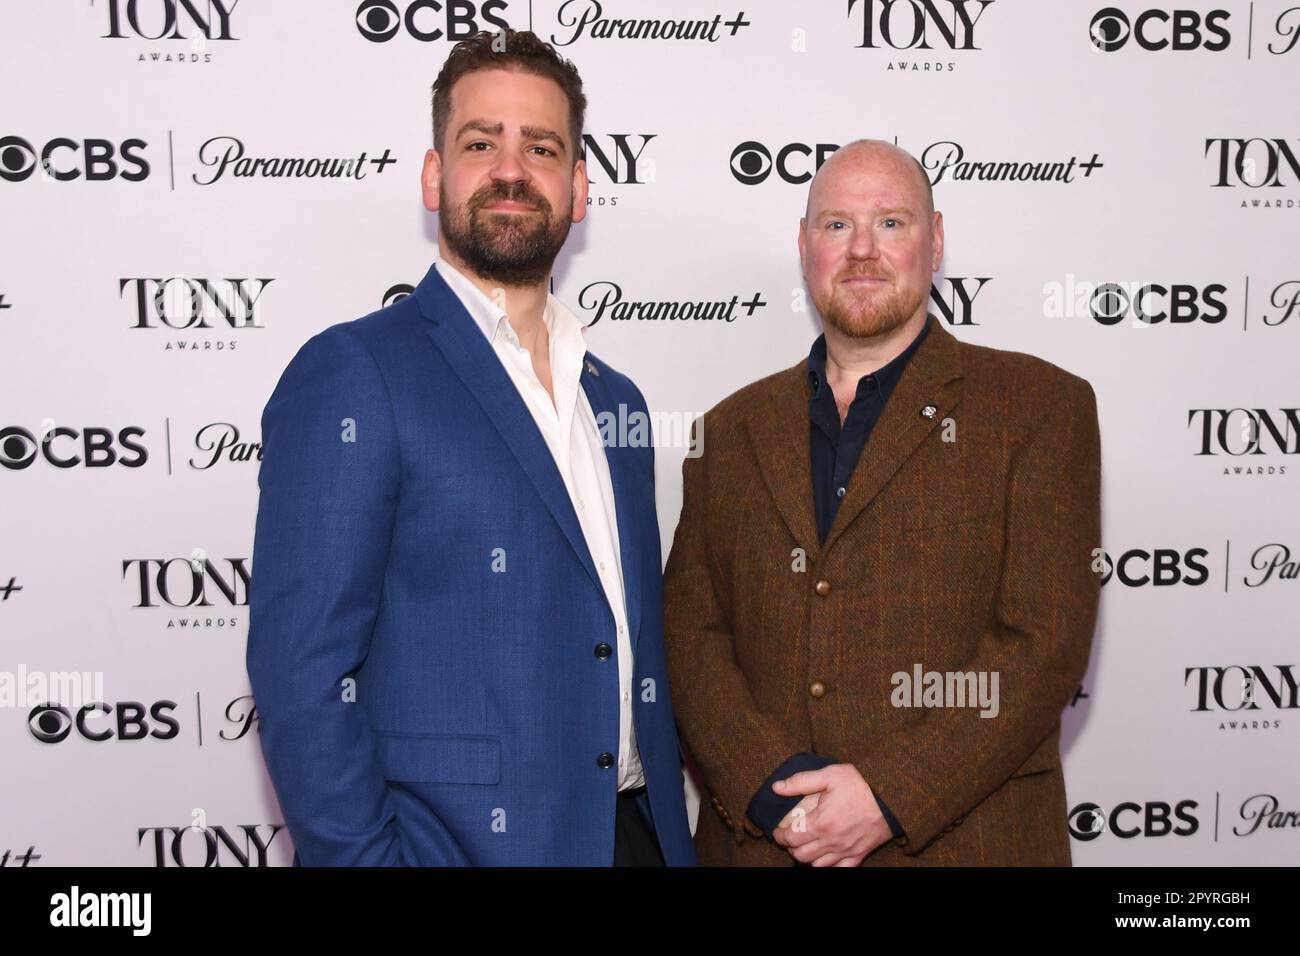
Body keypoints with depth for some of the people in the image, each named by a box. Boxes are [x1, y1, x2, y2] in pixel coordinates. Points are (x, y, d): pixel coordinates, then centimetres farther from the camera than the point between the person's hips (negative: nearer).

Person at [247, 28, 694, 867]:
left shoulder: (615, 399, 9)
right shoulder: (350, 377, -12)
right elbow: (304, 675, -16)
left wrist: (673, 834, 9)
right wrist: (368, 854, -18)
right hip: (454, 838, -5)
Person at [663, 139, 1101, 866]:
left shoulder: (1040, 406, -3)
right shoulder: (734, 428, 7)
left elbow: (1046, 640, -10)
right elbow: (691, 630, 2)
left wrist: (889, 797, -16)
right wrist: (770, 787, -12)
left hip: (963, 838, -2)